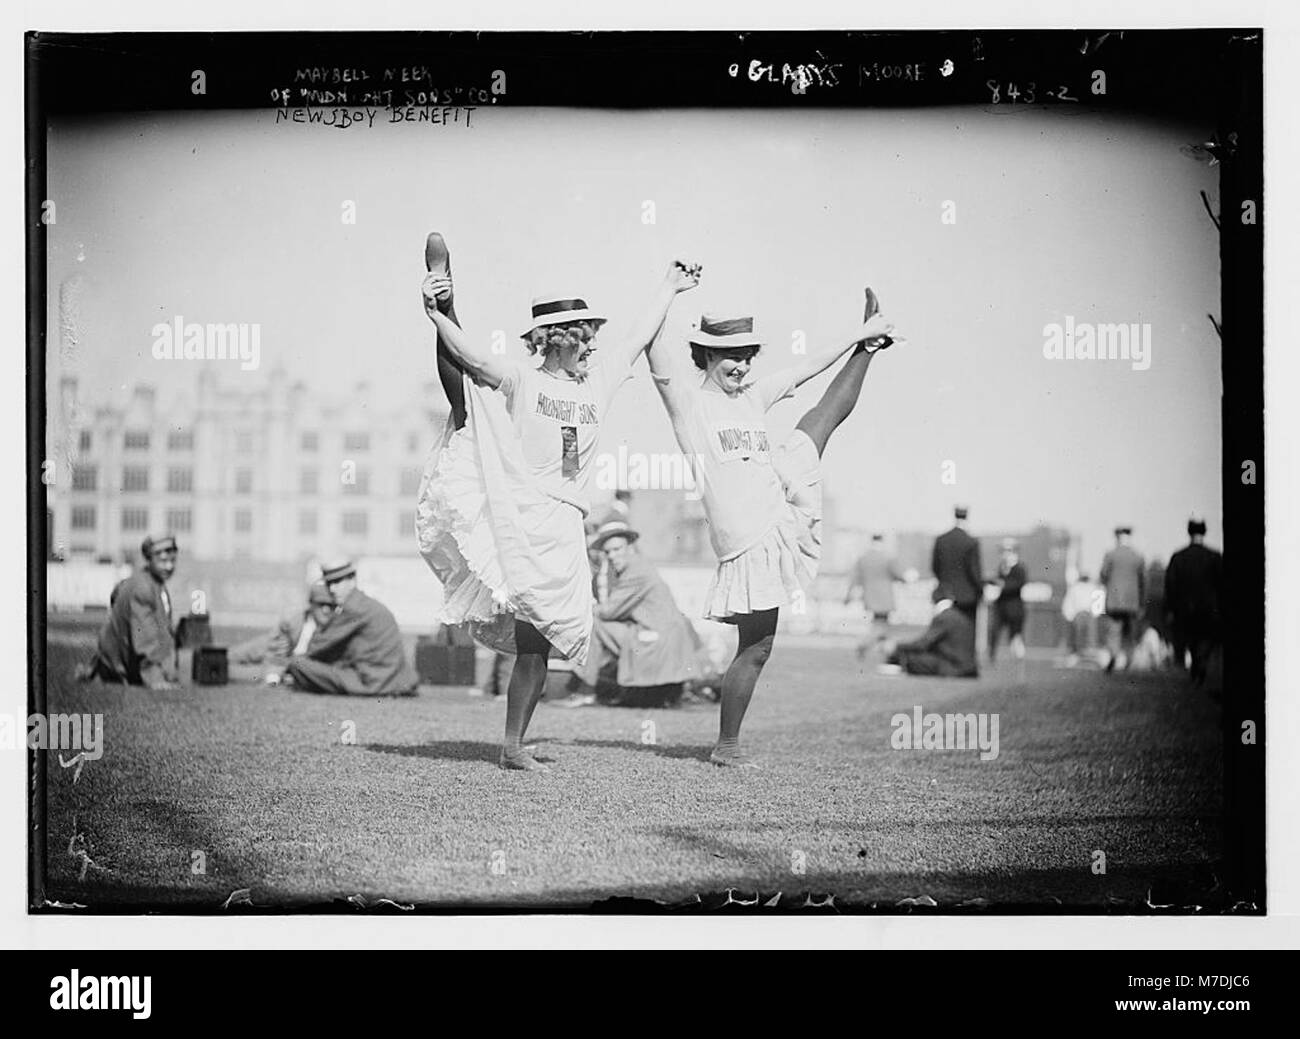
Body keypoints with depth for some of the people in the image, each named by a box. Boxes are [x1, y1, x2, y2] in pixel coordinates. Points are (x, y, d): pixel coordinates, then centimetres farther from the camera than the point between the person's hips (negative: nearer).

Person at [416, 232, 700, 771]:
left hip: (560, 527, 3)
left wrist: (669, 287, 28)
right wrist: (437, 316, -29)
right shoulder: (520, 382, -1)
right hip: (509, 512, -2)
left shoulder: (599, 380, 13)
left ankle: (513, 746, 9)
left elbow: (639, 337, 22)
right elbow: (465, 353, -13)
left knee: (536, 640, 3)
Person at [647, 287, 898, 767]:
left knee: (827, 416, 25)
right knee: (755, 648, -2)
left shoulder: (751, 395, 12)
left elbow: (805, 369, 22)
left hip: (784, 502, 8)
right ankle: (726, 746, 12)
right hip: (749, 541, -8)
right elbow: (654, 347, -20)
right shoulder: (686, 397, -7)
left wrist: (860, 337, 26)